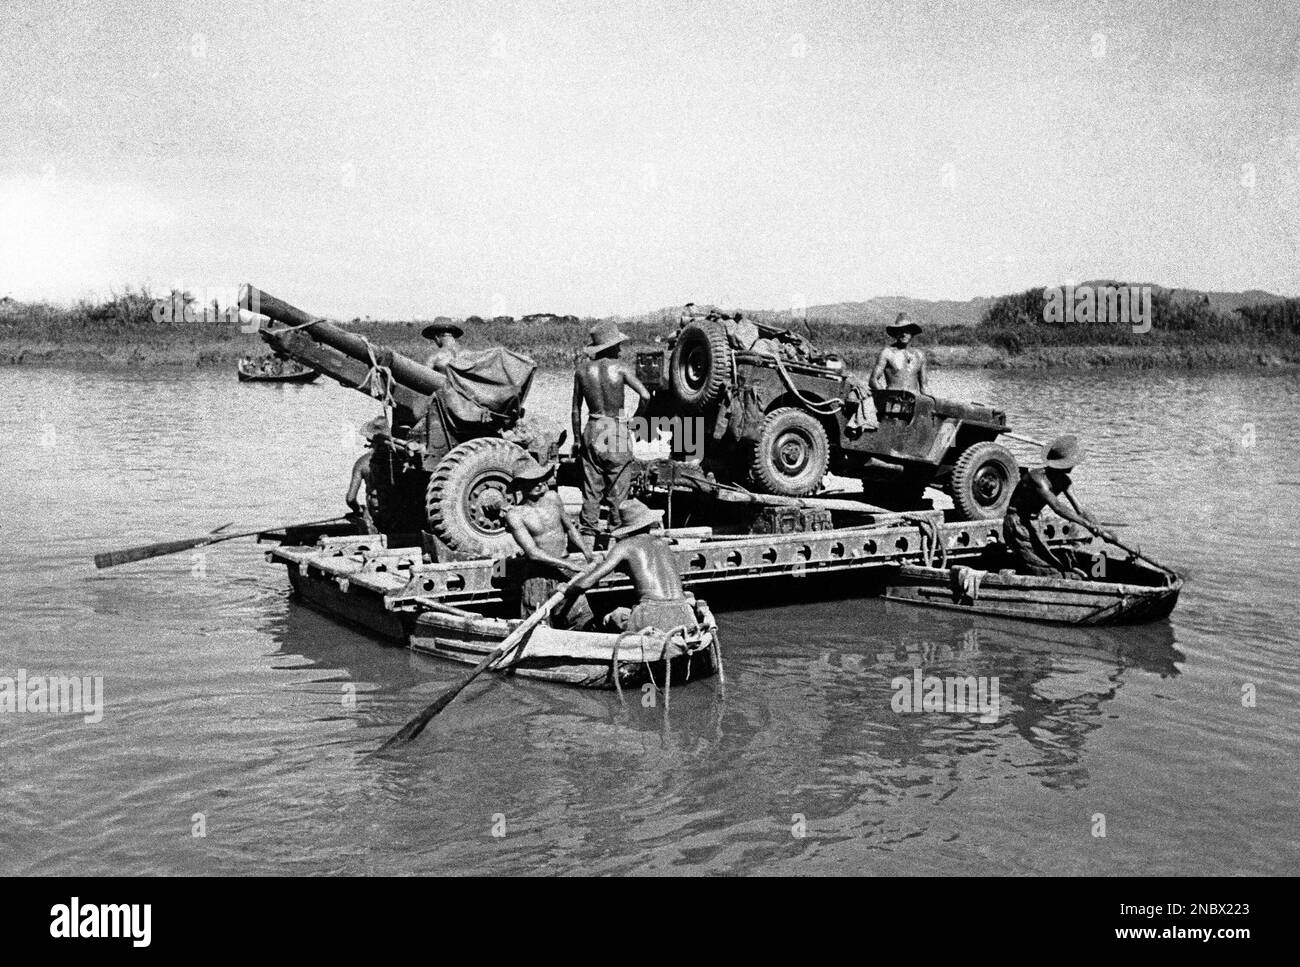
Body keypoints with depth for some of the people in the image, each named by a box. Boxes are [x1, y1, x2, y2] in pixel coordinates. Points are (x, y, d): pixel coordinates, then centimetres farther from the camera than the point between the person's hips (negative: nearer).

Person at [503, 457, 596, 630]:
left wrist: (587, 553, 11)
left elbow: (569, 528, 21)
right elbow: (533, 553, -18)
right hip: (537, 575, -4)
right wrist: (568, 565, -21)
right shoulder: (515, 515, -12)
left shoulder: (552, 498, 4)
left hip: (563, 571, 4)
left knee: (582, 621, -7)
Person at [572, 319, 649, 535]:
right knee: (618, 489, 4)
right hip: (617, 432, -3)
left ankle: (588, 530, 11)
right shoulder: (620, 367, -8)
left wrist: (577, 438, 15)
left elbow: (576, 409, 6)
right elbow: (645, 395, -13)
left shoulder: (583, 370, 2)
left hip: (592, 432, 3)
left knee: (591, 490, 9)